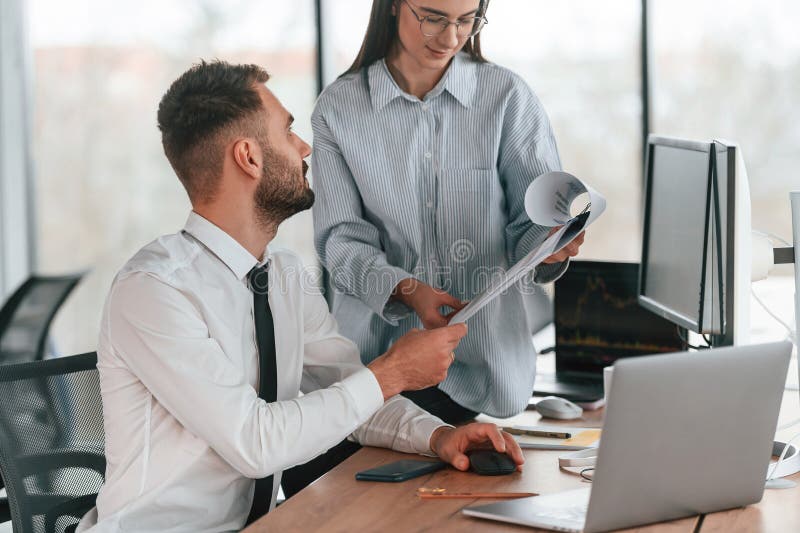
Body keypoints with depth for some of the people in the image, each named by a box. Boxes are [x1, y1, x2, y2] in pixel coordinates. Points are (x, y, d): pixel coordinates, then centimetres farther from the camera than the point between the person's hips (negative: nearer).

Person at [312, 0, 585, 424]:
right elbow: (339, 238, -1)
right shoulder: (338, 108, 3)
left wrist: (547, 245, -21)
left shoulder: (507, 97, 1)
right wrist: (405, 290, -19)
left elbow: (534, 220, 3)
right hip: (374, 352, 1)